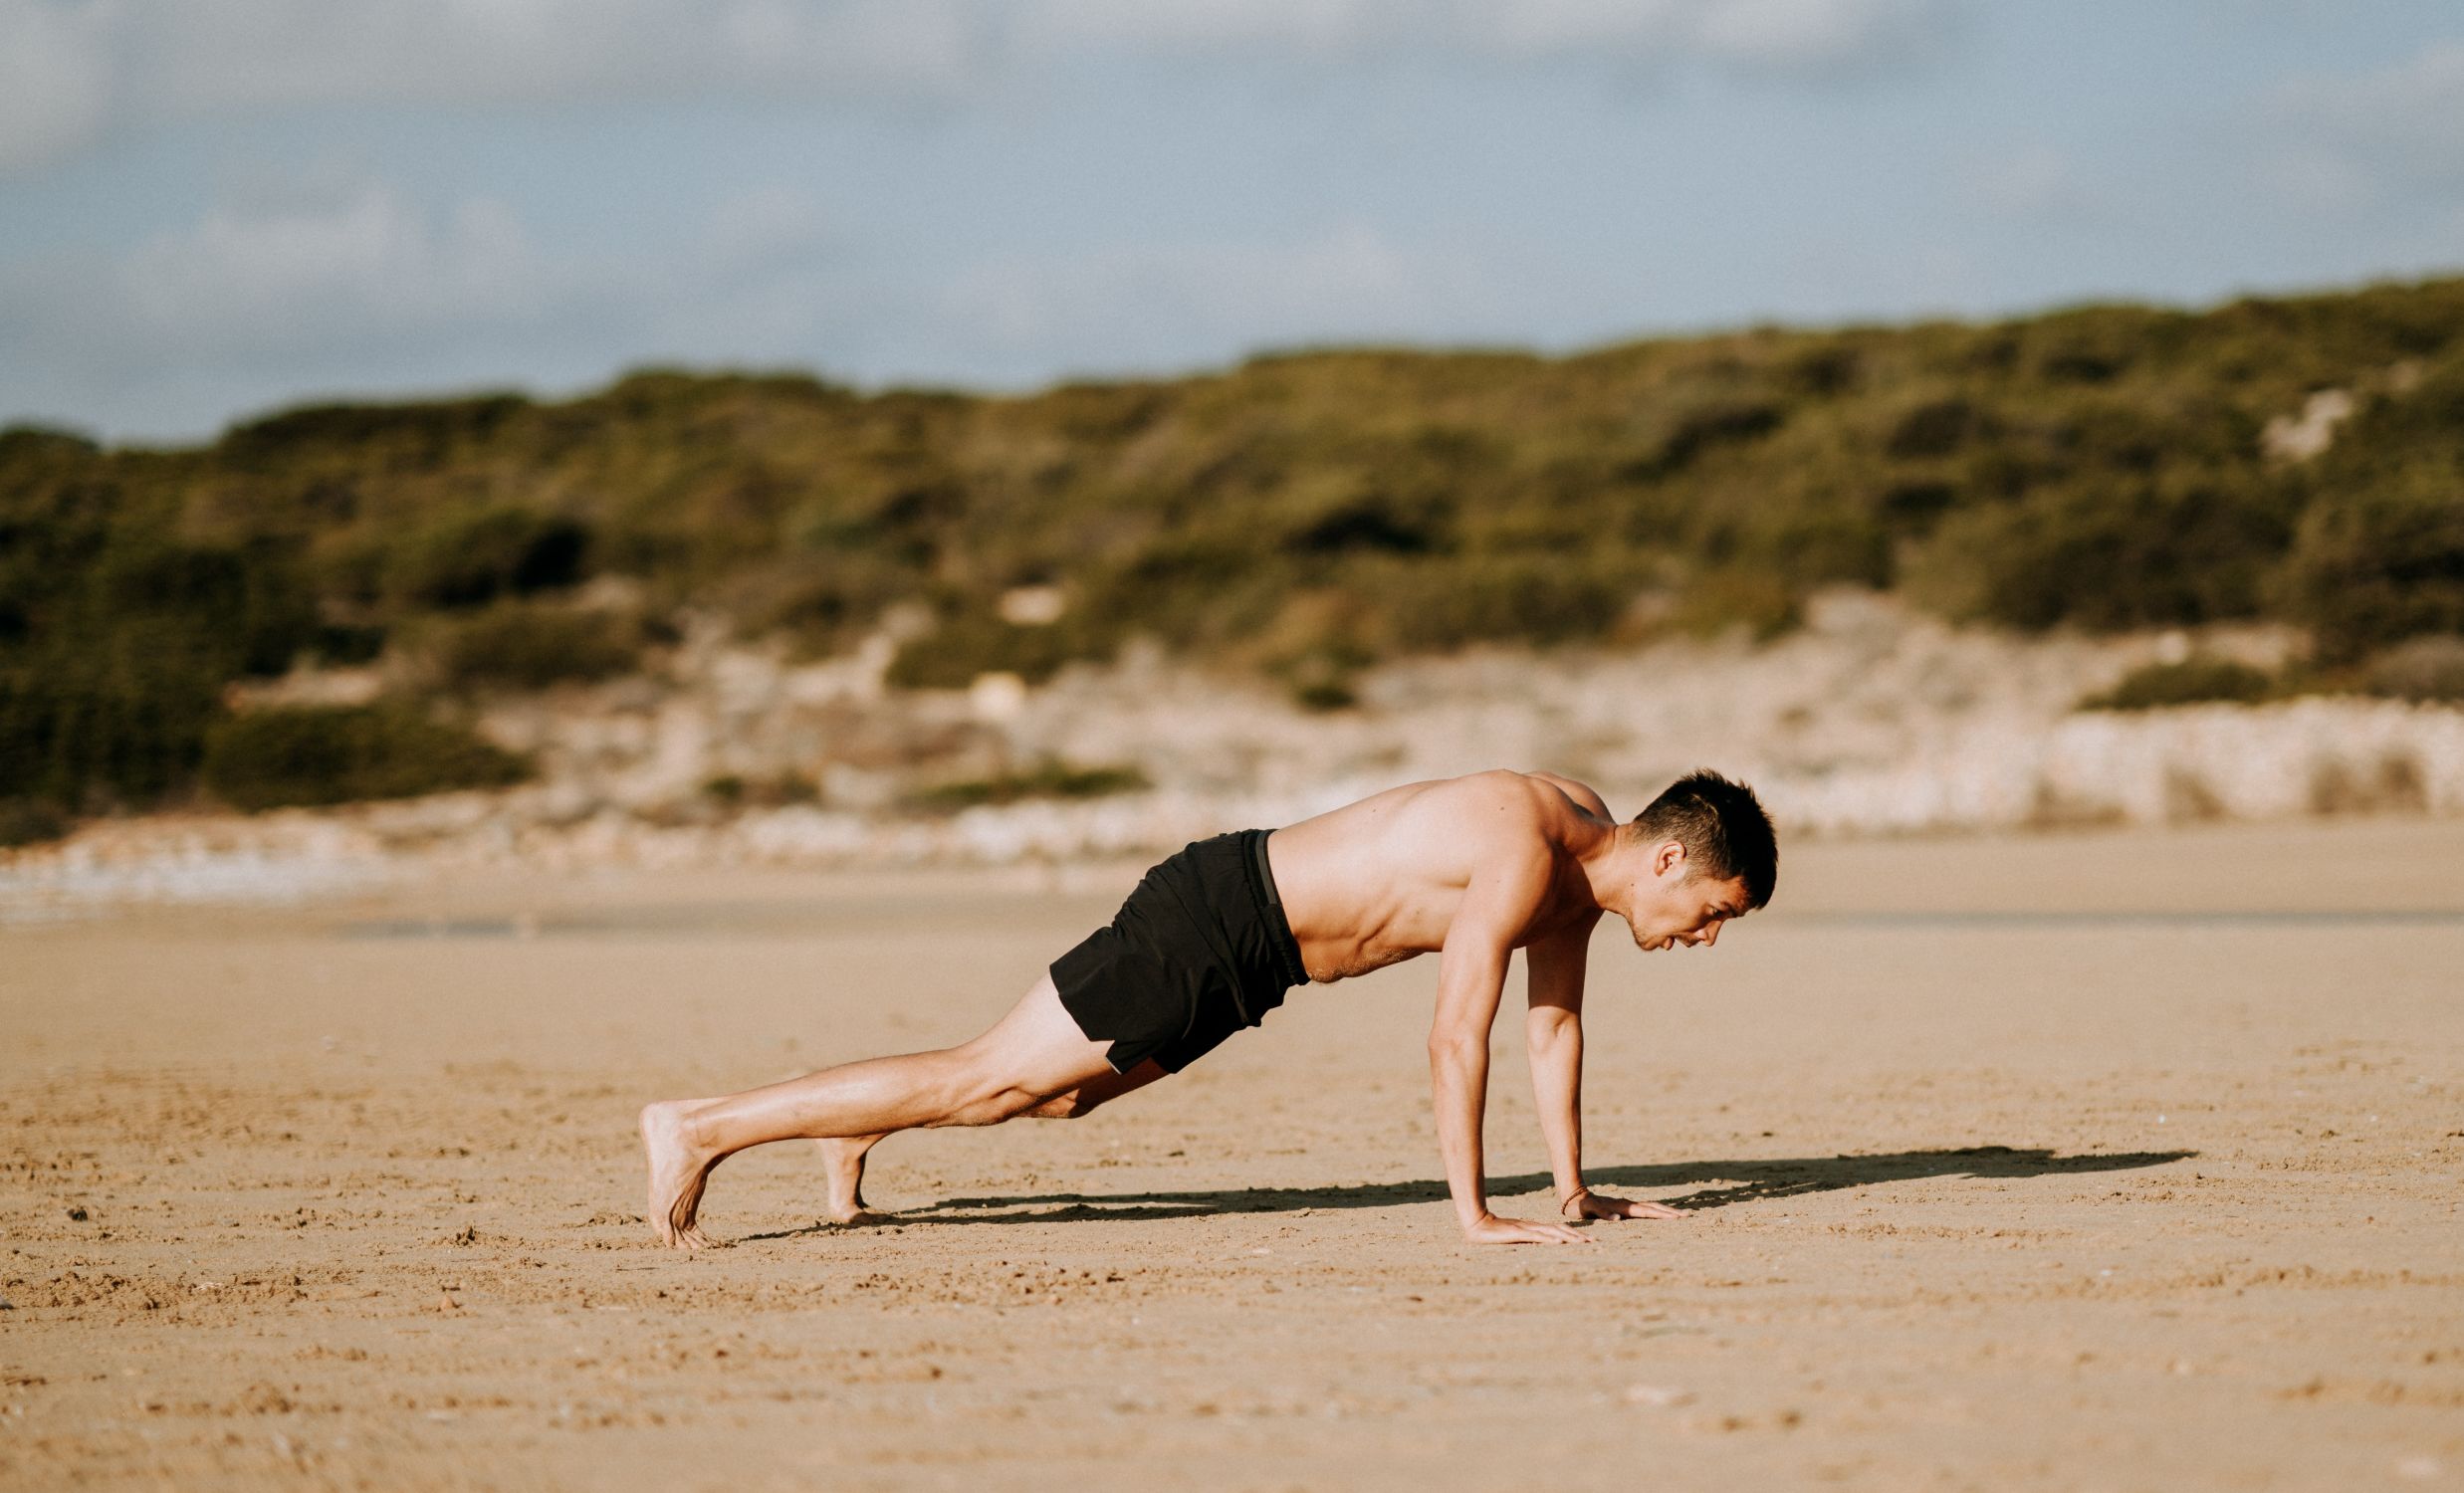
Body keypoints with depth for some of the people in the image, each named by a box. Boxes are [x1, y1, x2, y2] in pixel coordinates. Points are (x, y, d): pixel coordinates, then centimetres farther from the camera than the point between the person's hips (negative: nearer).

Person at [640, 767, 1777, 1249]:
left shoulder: (1586, 834, 3)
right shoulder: (1526, 856, -27)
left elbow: (1554, 1023, 11)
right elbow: (1457, 1036, -30)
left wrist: (1572, 1189, 11)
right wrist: (1471, 1215, -26)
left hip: (1247, 925, 9)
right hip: (1214, 925, -9)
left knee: (1066, 1093, 25)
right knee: (987, 1080, -6)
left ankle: (859, 1133, 44)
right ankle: (699, 1127, -2)